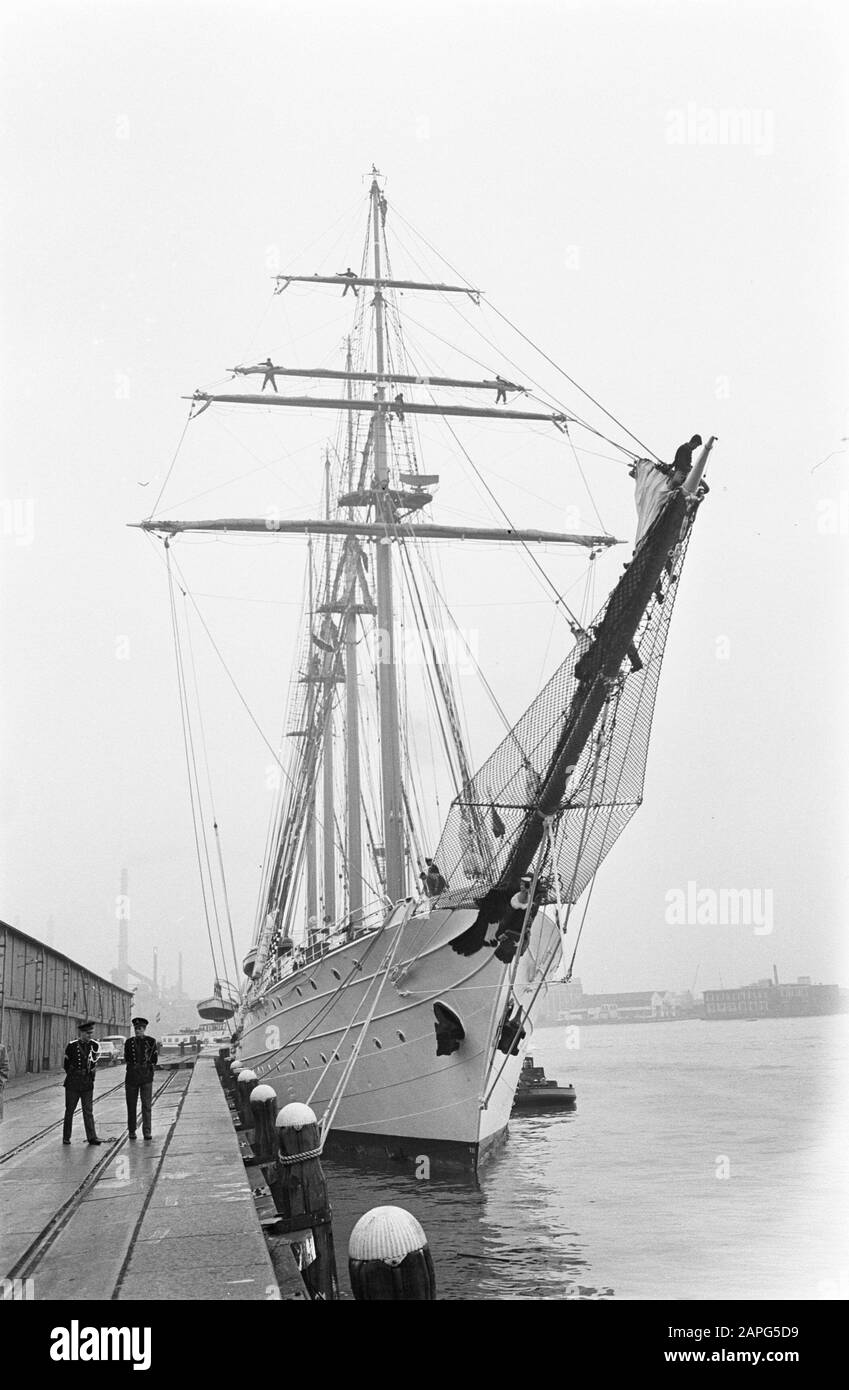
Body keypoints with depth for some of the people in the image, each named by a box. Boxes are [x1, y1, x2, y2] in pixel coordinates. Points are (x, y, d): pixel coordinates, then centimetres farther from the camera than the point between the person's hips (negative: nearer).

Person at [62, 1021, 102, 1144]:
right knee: (70, 1110, 7)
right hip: (73, 1083, -2)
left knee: (88, 1111, -1)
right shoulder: (72, 1045, -7)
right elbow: (66, 1064, 4)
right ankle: (66, 1137, 17)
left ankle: (92, 1137, -4)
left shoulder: (94, 1045, 2)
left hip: (87, 1083, 2)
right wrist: (73, 1075, 8)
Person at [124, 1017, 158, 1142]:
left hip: (146, 1076, -2)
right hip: (131, 1076, 2)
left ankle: (147, 1132, -6)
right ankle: (132, 1131, 14)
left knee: (146, 1105, -7)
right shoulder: (129, 1042, 7)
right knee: (131, 1106, 4)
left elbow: (155, 1060, 9)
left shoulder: (151, 1041, 3)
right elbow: (126, 1059, 14)